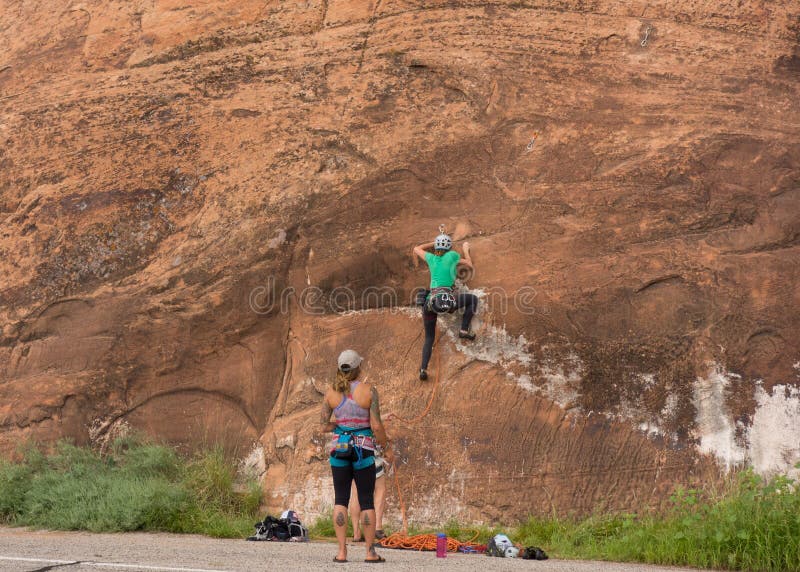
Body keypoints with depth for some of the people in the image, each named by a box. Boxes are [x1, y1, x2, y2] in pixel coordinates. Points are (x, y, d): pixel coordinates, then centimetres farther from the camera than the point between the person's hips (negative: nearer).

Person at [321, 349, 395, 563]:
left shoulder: (331, 392, 0)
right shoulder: (369, 390, -9)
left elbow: (325, 425, 1)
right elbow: (376, 426, -10)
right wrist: (386, 449, 3)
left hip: (339, 449, 2)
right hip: (364, 451, -2)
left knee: (340, 500, 6)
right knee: (367, 501, 6)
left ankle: (342, 551, 2)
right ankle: (370, 552, 9)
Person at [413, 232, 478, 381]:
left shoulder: (431, 258, 17)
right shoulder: (453, 255, 9)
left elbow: (416, 249, 38)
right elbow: (470, 266, 25)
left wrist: (433, 243, 49)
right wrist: (466, 250, 41)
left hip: (430, 301, 4)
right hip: (447, 300, -4)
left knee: (429, 338, 16)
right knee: (473, 299, 22)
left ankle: (423, 368, -1)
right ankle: (464, 330, 11)